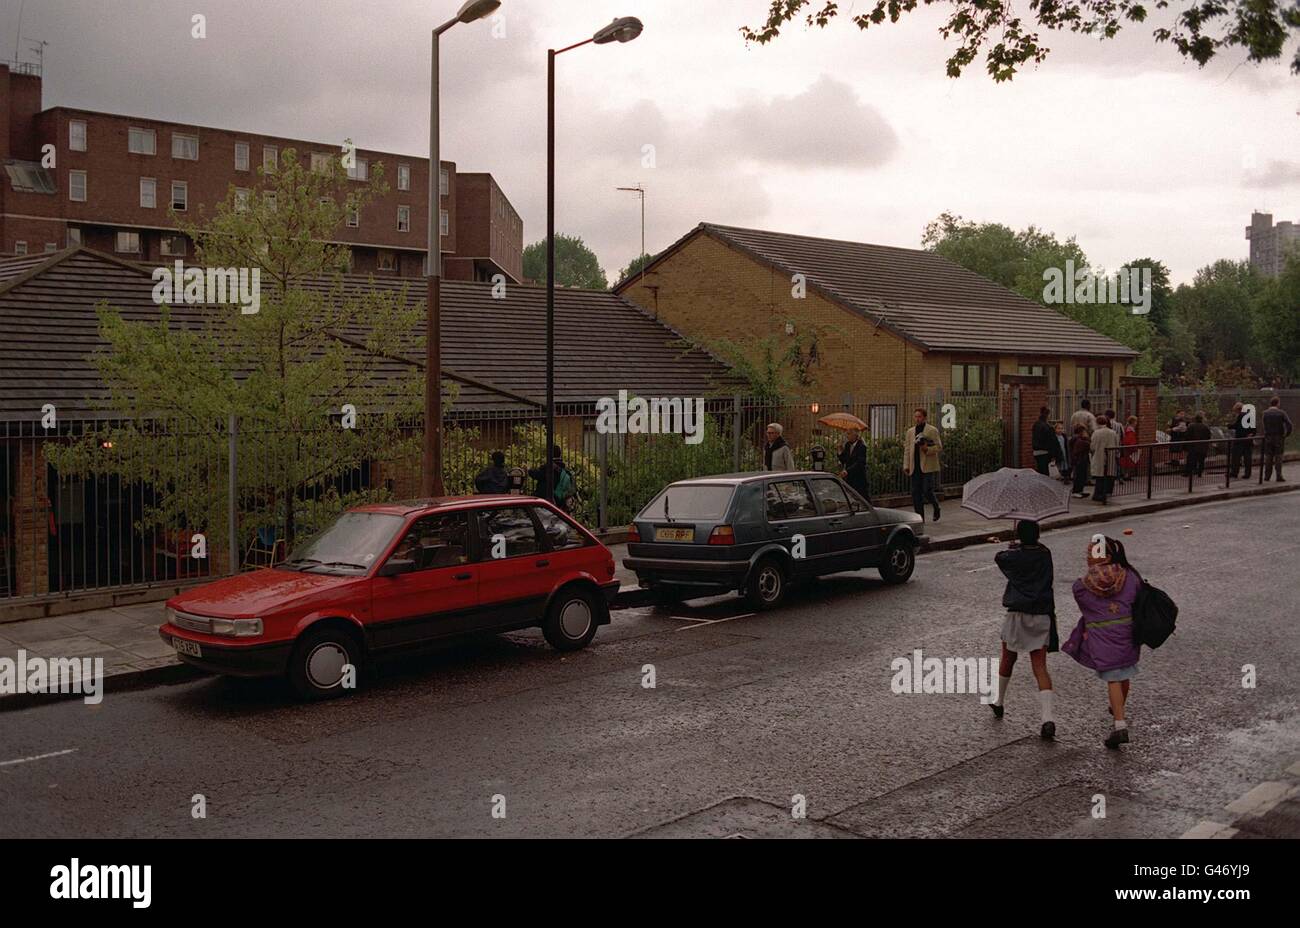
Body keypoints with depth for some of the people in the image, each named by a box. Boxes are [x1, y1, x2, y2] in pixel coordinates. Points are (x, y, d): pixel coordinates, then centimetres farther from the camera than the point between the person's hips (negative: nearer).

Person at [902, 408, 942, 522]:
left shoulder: (932, 431, 0)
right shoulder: (910, 432, 15)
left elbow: (939, 447, -3)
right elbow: (907, 450, 15)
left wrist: (927, 449, -21)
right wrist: (906, 466, 7)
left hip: (928, 466, -5)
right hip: (915, 468, 5)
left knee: (927, 491, -9)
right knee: (916, 493, 1)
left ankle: (936, 508, 20)